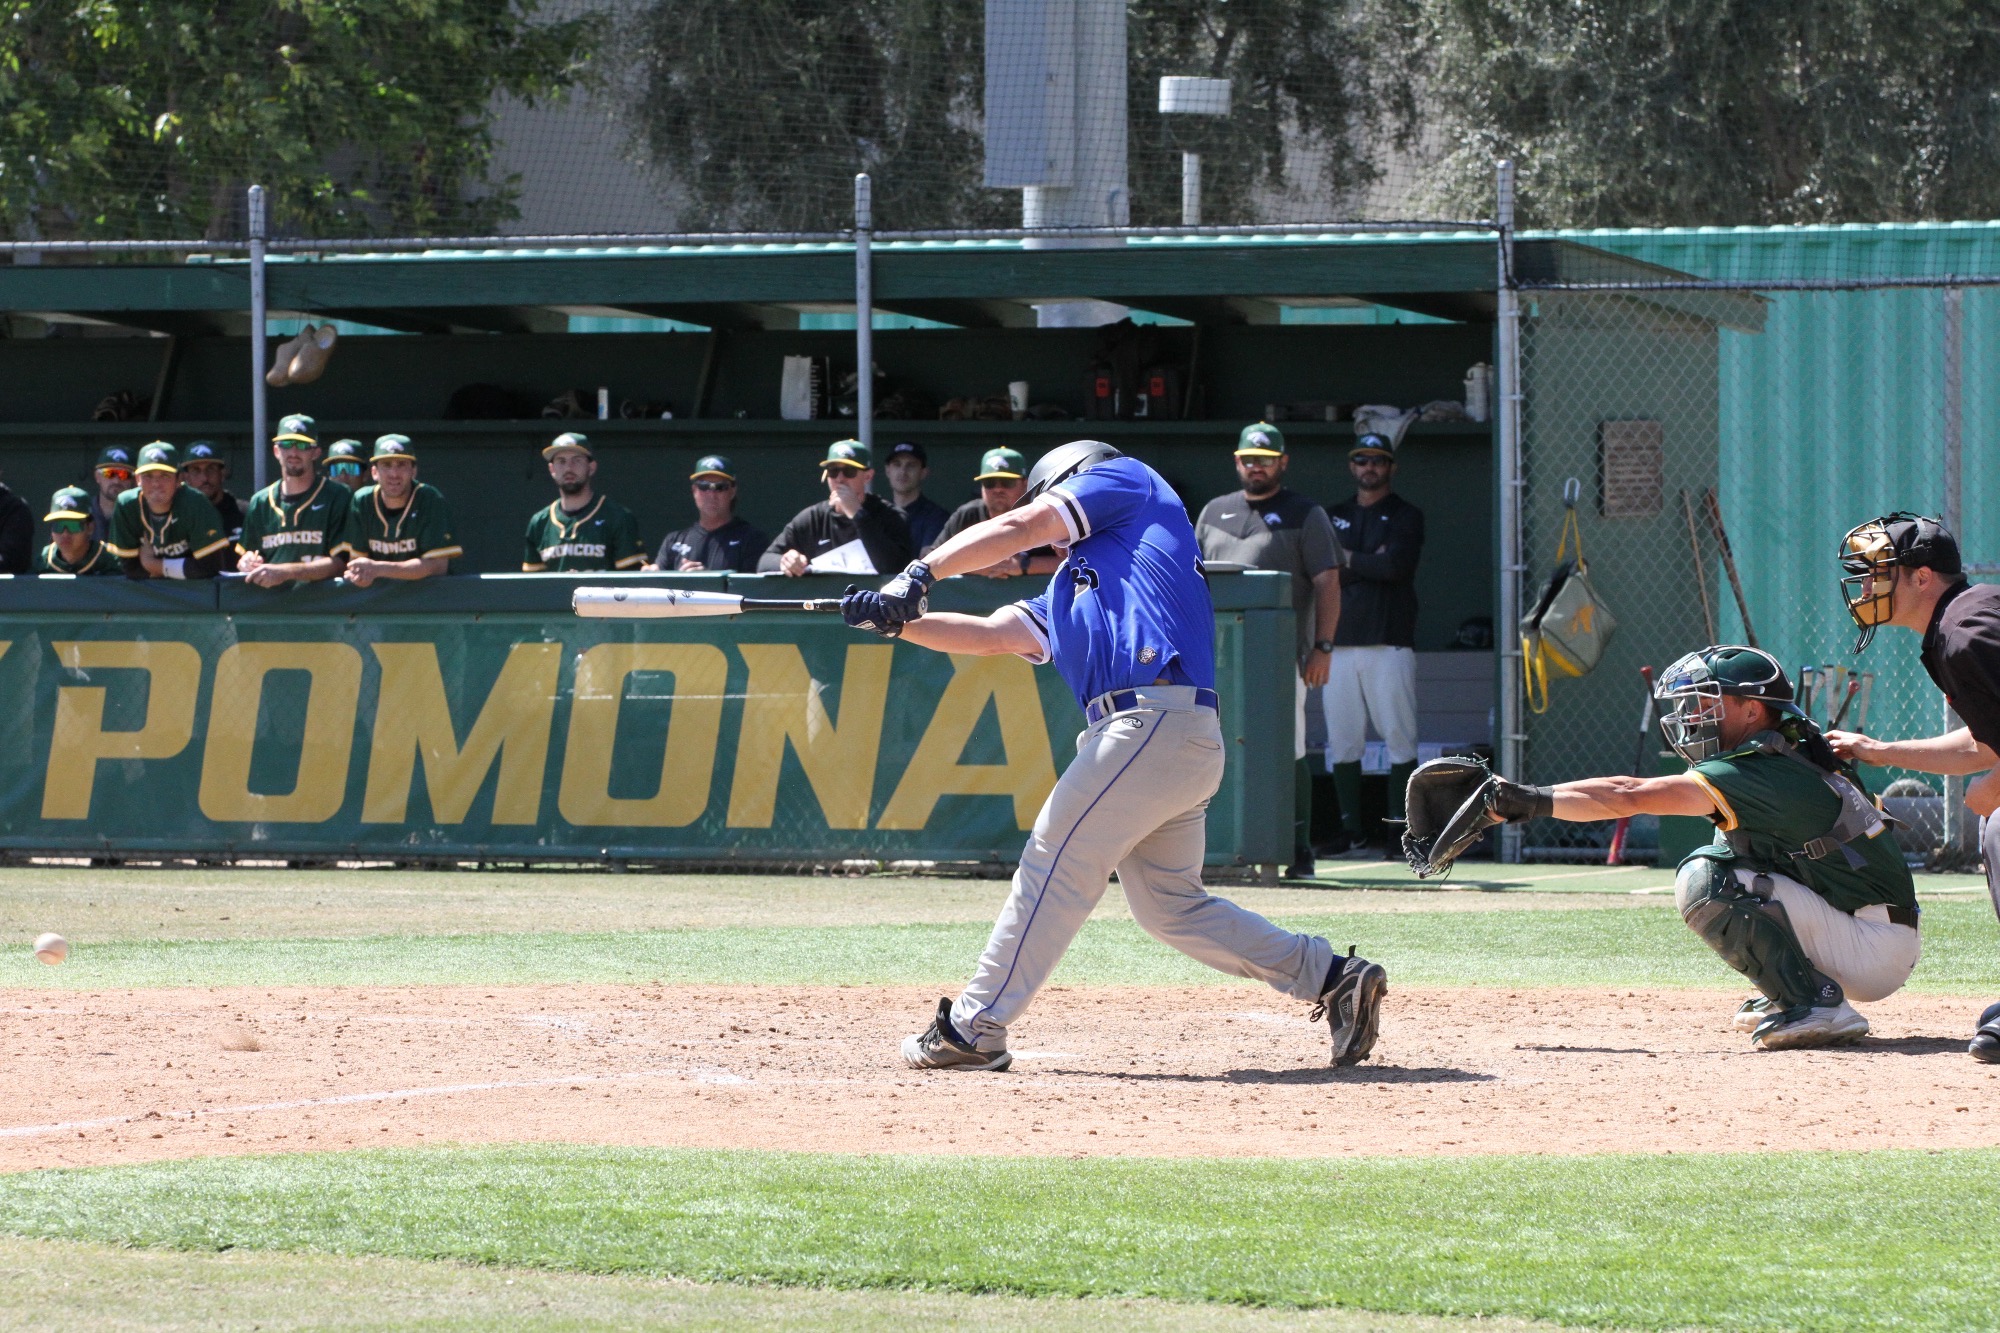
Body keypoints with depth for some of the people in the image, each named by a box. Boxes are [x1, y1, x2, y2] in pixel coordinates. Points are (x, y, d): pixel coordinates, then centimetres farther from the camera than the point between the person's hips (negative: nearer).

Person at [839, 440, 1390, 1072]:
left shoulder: (1126, 478, 12)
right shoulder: (1068, 592, 32)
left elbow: (1015, 529, 2)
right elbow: (991, 634, 23)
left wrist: (921, 574, 0)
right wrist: (899, 621, 10)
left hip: (1157, 718, -9)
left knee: (1057, 860, -7)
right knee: (1170, 906, 12)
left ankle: (975, 1027, -6)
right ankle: (1334, 978, 15)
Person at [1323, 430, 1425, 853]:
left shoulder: (1405, 516, 8)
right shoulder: (1332, 517, 19)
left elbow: (1395, 565, -9)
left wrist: (1348, 560, -1)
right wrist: (1371, 565, -4)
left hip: (1389, 642, -3)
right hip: (1339, 641, 4)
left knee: (1399, 739, -8)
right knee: (1342, 741, 0)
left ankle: (1400, 828, -7)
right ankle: (1353, 829, 3)